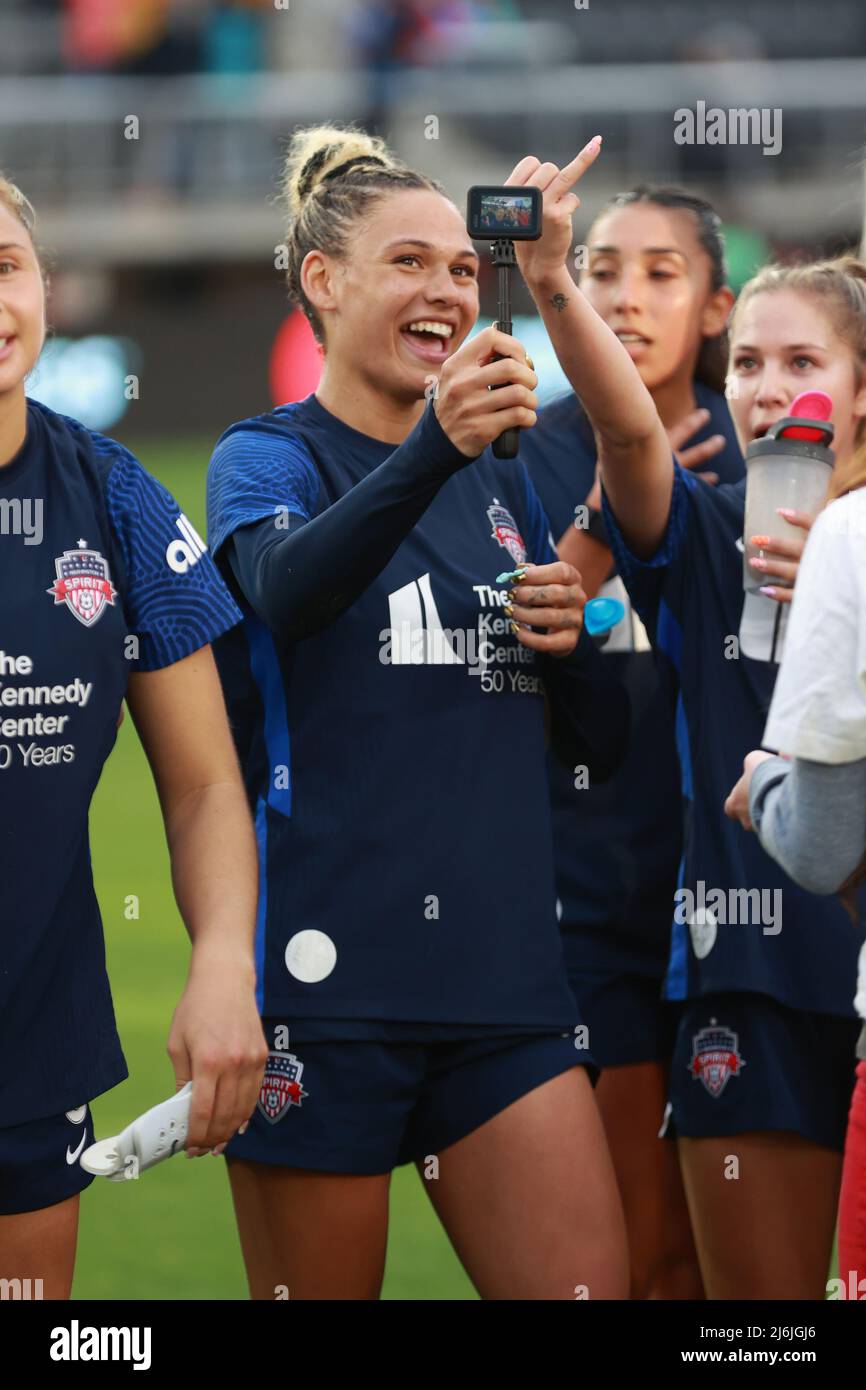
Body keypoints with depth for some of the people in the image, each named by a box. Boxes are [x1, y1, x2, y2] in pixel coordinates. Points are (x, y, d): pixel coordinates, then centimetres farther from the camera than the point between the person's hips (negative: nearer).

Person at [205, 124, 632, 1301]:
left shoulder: (503, 485, 18)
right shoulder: (269, 455, 0)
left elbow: (602, 744, 22)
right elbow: (287, 586, -25)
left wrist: (571, 638, 0)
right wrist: (432, 449, -41)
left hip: (502, 974, 5)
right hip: (326, 972, -5)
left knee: (588, 1291, -4)